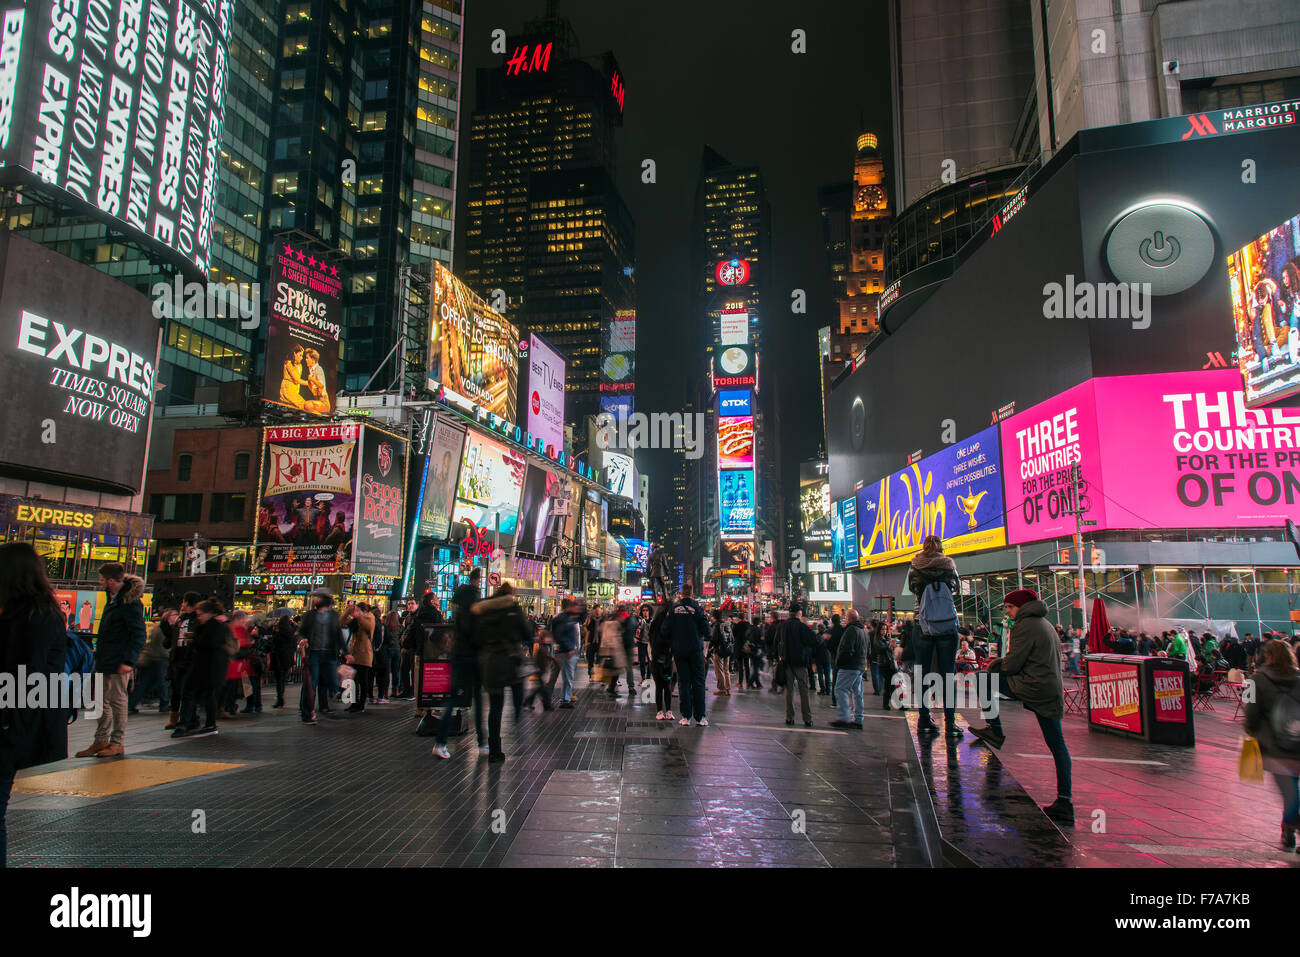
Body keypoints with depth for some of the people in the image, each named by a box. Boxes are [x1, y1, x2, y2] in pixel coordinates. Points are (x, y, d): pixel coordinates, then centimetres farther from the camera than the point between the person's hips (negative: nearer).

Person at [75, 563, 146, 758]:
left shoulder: (130, 603, -17)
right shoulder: (113, 598, 13)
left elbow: (139, 635, -19)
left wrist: (128, 661, -23)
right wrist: (99, 649, 21)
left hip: (118, 663, -9)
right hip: (104, 661, 9)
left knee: (117, 700, -1)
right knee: (102, 700, 13)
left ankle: (117, 743, 8)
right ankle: (101, 740, 22)